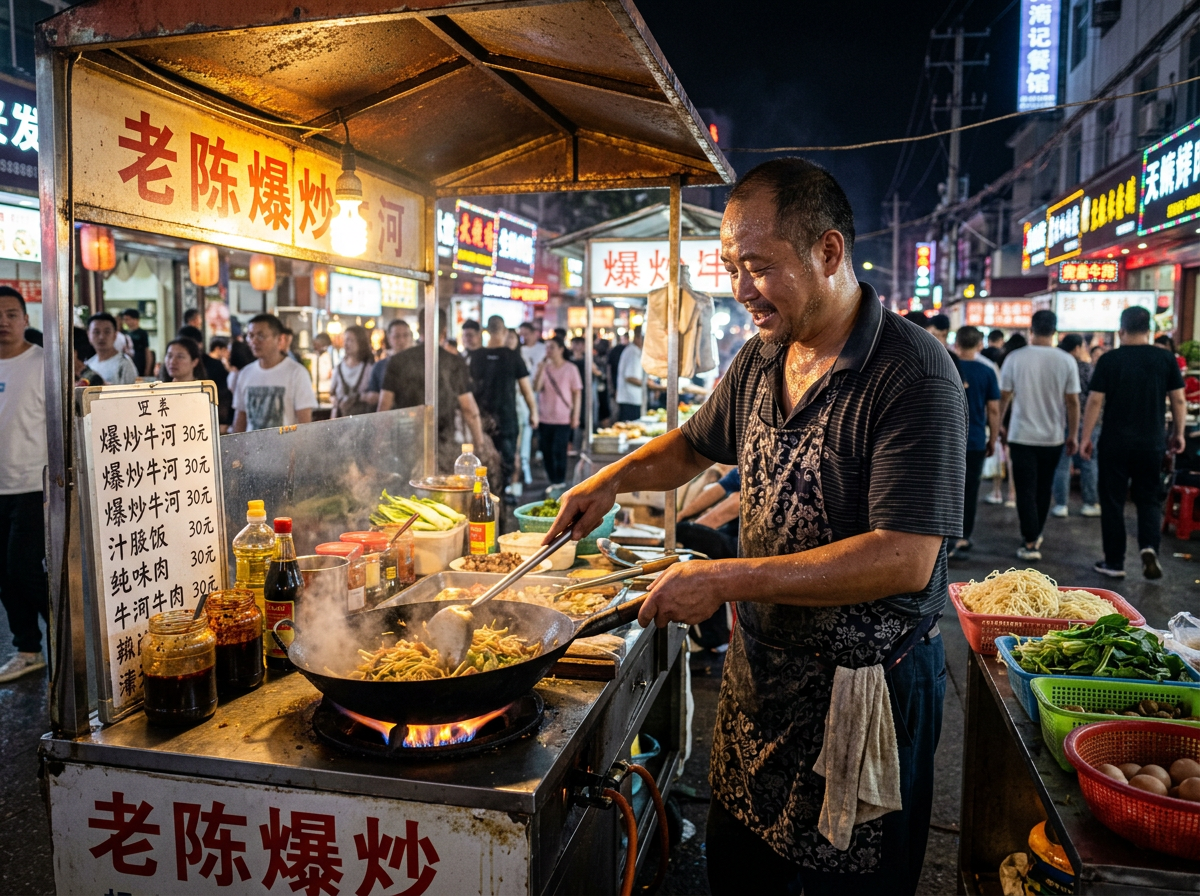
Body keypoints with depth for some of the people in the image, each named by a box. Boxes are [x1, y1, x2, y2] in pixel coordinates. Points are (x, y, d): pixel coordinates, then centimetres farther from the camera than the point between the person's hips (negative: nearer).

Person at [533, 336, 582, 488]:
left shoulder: (570, 369, -3)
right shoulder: (545, 367, 5)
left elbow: (577, 393, -2)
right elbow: (536, 388, -6)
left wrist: (575, 416, -6)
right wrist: (541, 370, -14)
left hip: (563, 418, -3)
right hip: (544, 417, 3)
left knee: (559, 450, -3)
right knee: (546, 450, 5)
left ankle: (560, 481, 10)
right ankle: (552, 480, 18)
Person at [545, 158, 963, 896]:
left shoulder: (913, 374, -22)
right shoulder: (762, 358, 2)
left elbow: (905, 558, -28)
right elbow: (694, 447, 19)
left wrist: (726, 579, -27)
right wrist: (613, 478, -1)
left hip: (866, 688, -6)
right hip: (759, 667, 7)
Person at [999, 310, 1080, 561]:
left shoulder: (1015, 359, -8)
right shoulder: (1066, 361, -6)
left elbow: (1004, 397, -2)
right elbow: (1072, 402, -4)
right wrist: (1073, 435, 6)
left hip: (1022, 436, -2)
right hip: (1053, 437, 2)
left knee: (1026, 491, 2)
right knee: (1043, 489, 17)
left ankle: (1030, 543, -2)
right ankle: (1035, 535, 30)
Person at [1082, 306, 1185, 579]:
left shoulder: (1109, 360, -7)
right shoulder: (1166, 359, 0)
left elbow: (1095, 401, -8)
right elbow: (1178, 400, 2)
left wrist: (1086, 437, -1)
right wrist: (1178, 433, 14)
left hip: (1115, 442, -2)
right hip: (1152, 443, 2)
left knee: (1112, 502, 8)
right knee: (1149, 499, 15)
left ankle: (1114, 563, 12)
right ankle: (1149, 546, -8)